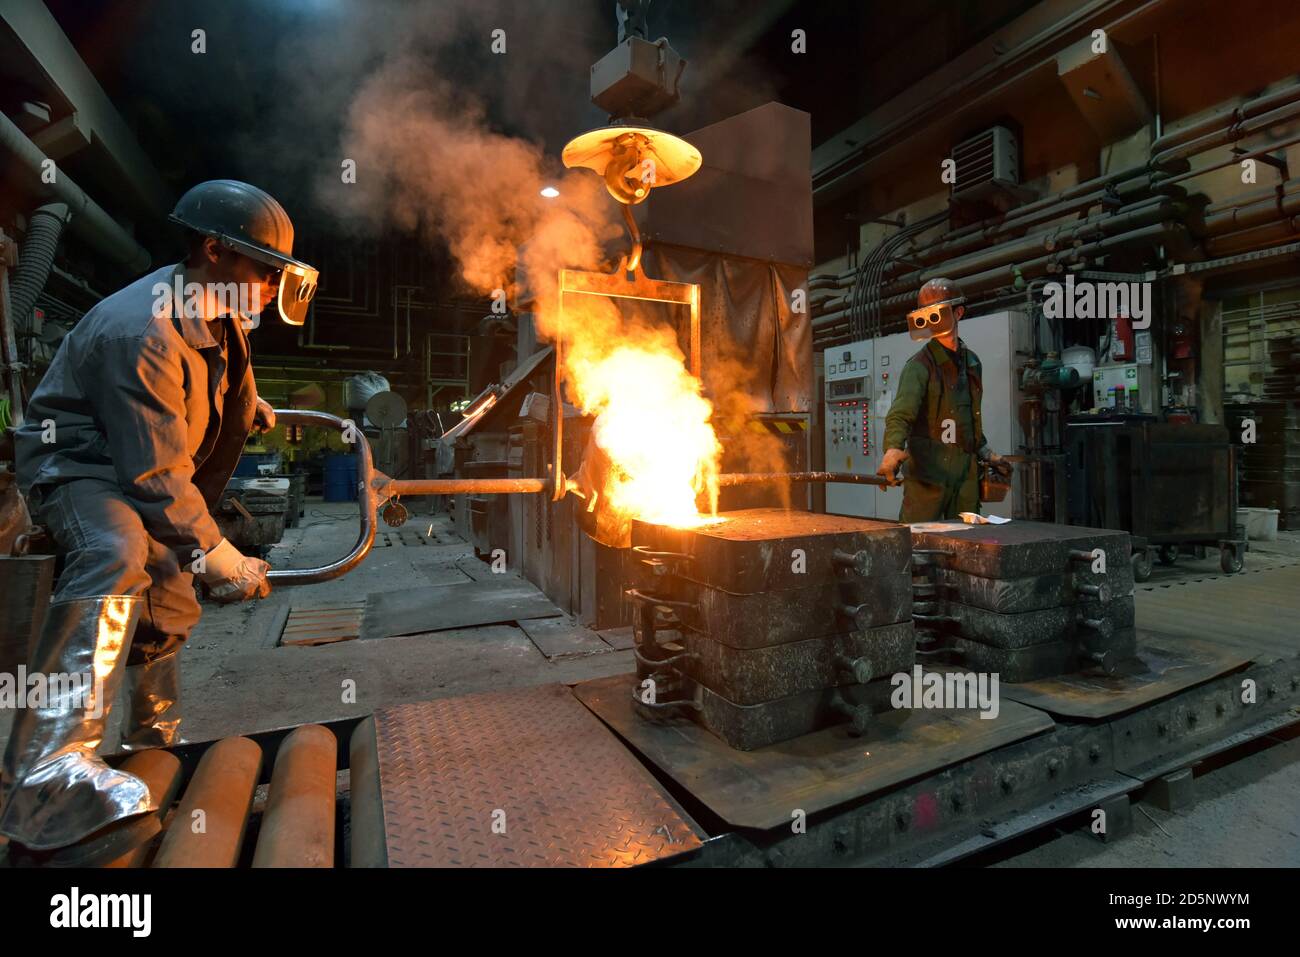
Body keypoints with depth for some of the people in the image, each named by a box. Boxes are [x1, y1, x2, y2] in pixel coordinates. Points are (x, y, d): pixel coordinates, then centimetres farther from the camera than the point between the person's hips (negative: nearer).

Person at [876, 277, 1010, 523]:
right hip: (927, 473, -6)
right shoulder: (919, 365, -8)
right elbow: (901, 412, -25)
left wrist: (985, 452, 21)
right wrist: (893, 448, -42)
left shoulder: (972, 362, 14)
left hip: (967, 474, 6)